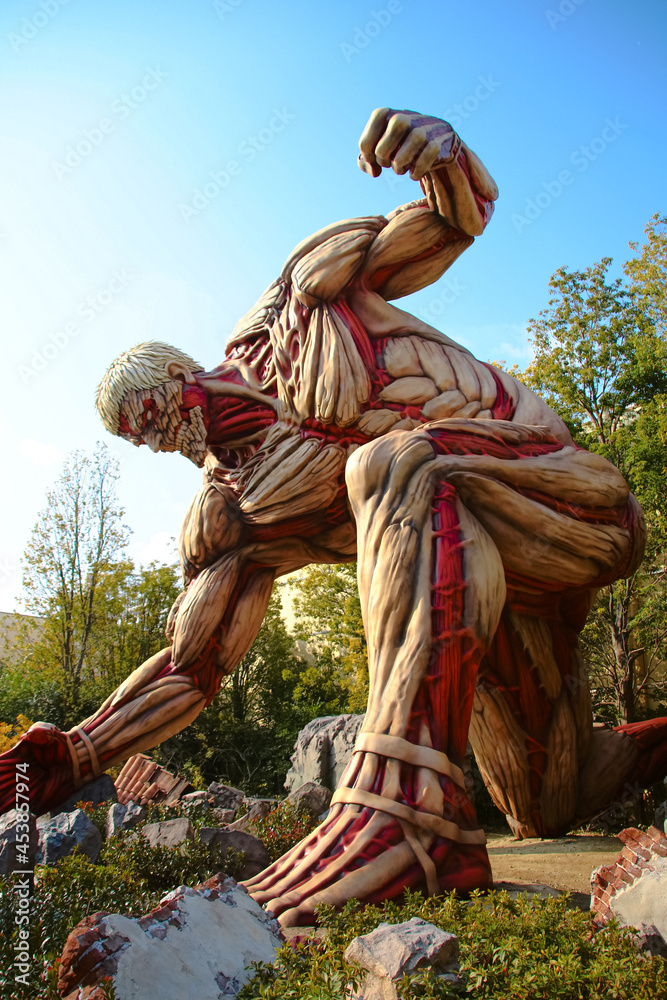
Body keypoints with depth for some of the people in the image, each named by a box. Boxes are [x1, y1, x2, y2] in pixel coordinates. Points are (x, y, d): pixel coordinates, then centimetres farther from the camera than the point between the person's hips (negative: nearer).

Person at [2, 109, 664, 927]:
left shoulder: (302, 295, 0)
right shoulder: (235, 515, 6)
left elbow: (465, 213, 6)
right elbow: (192, 664, 8)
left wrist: (441, 152, -17)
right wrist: (78, 754, 0)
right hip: (486, 569, 6)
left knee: (397, 466, -35)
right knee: (546, 810, 13)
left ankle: (405, 802, -44)